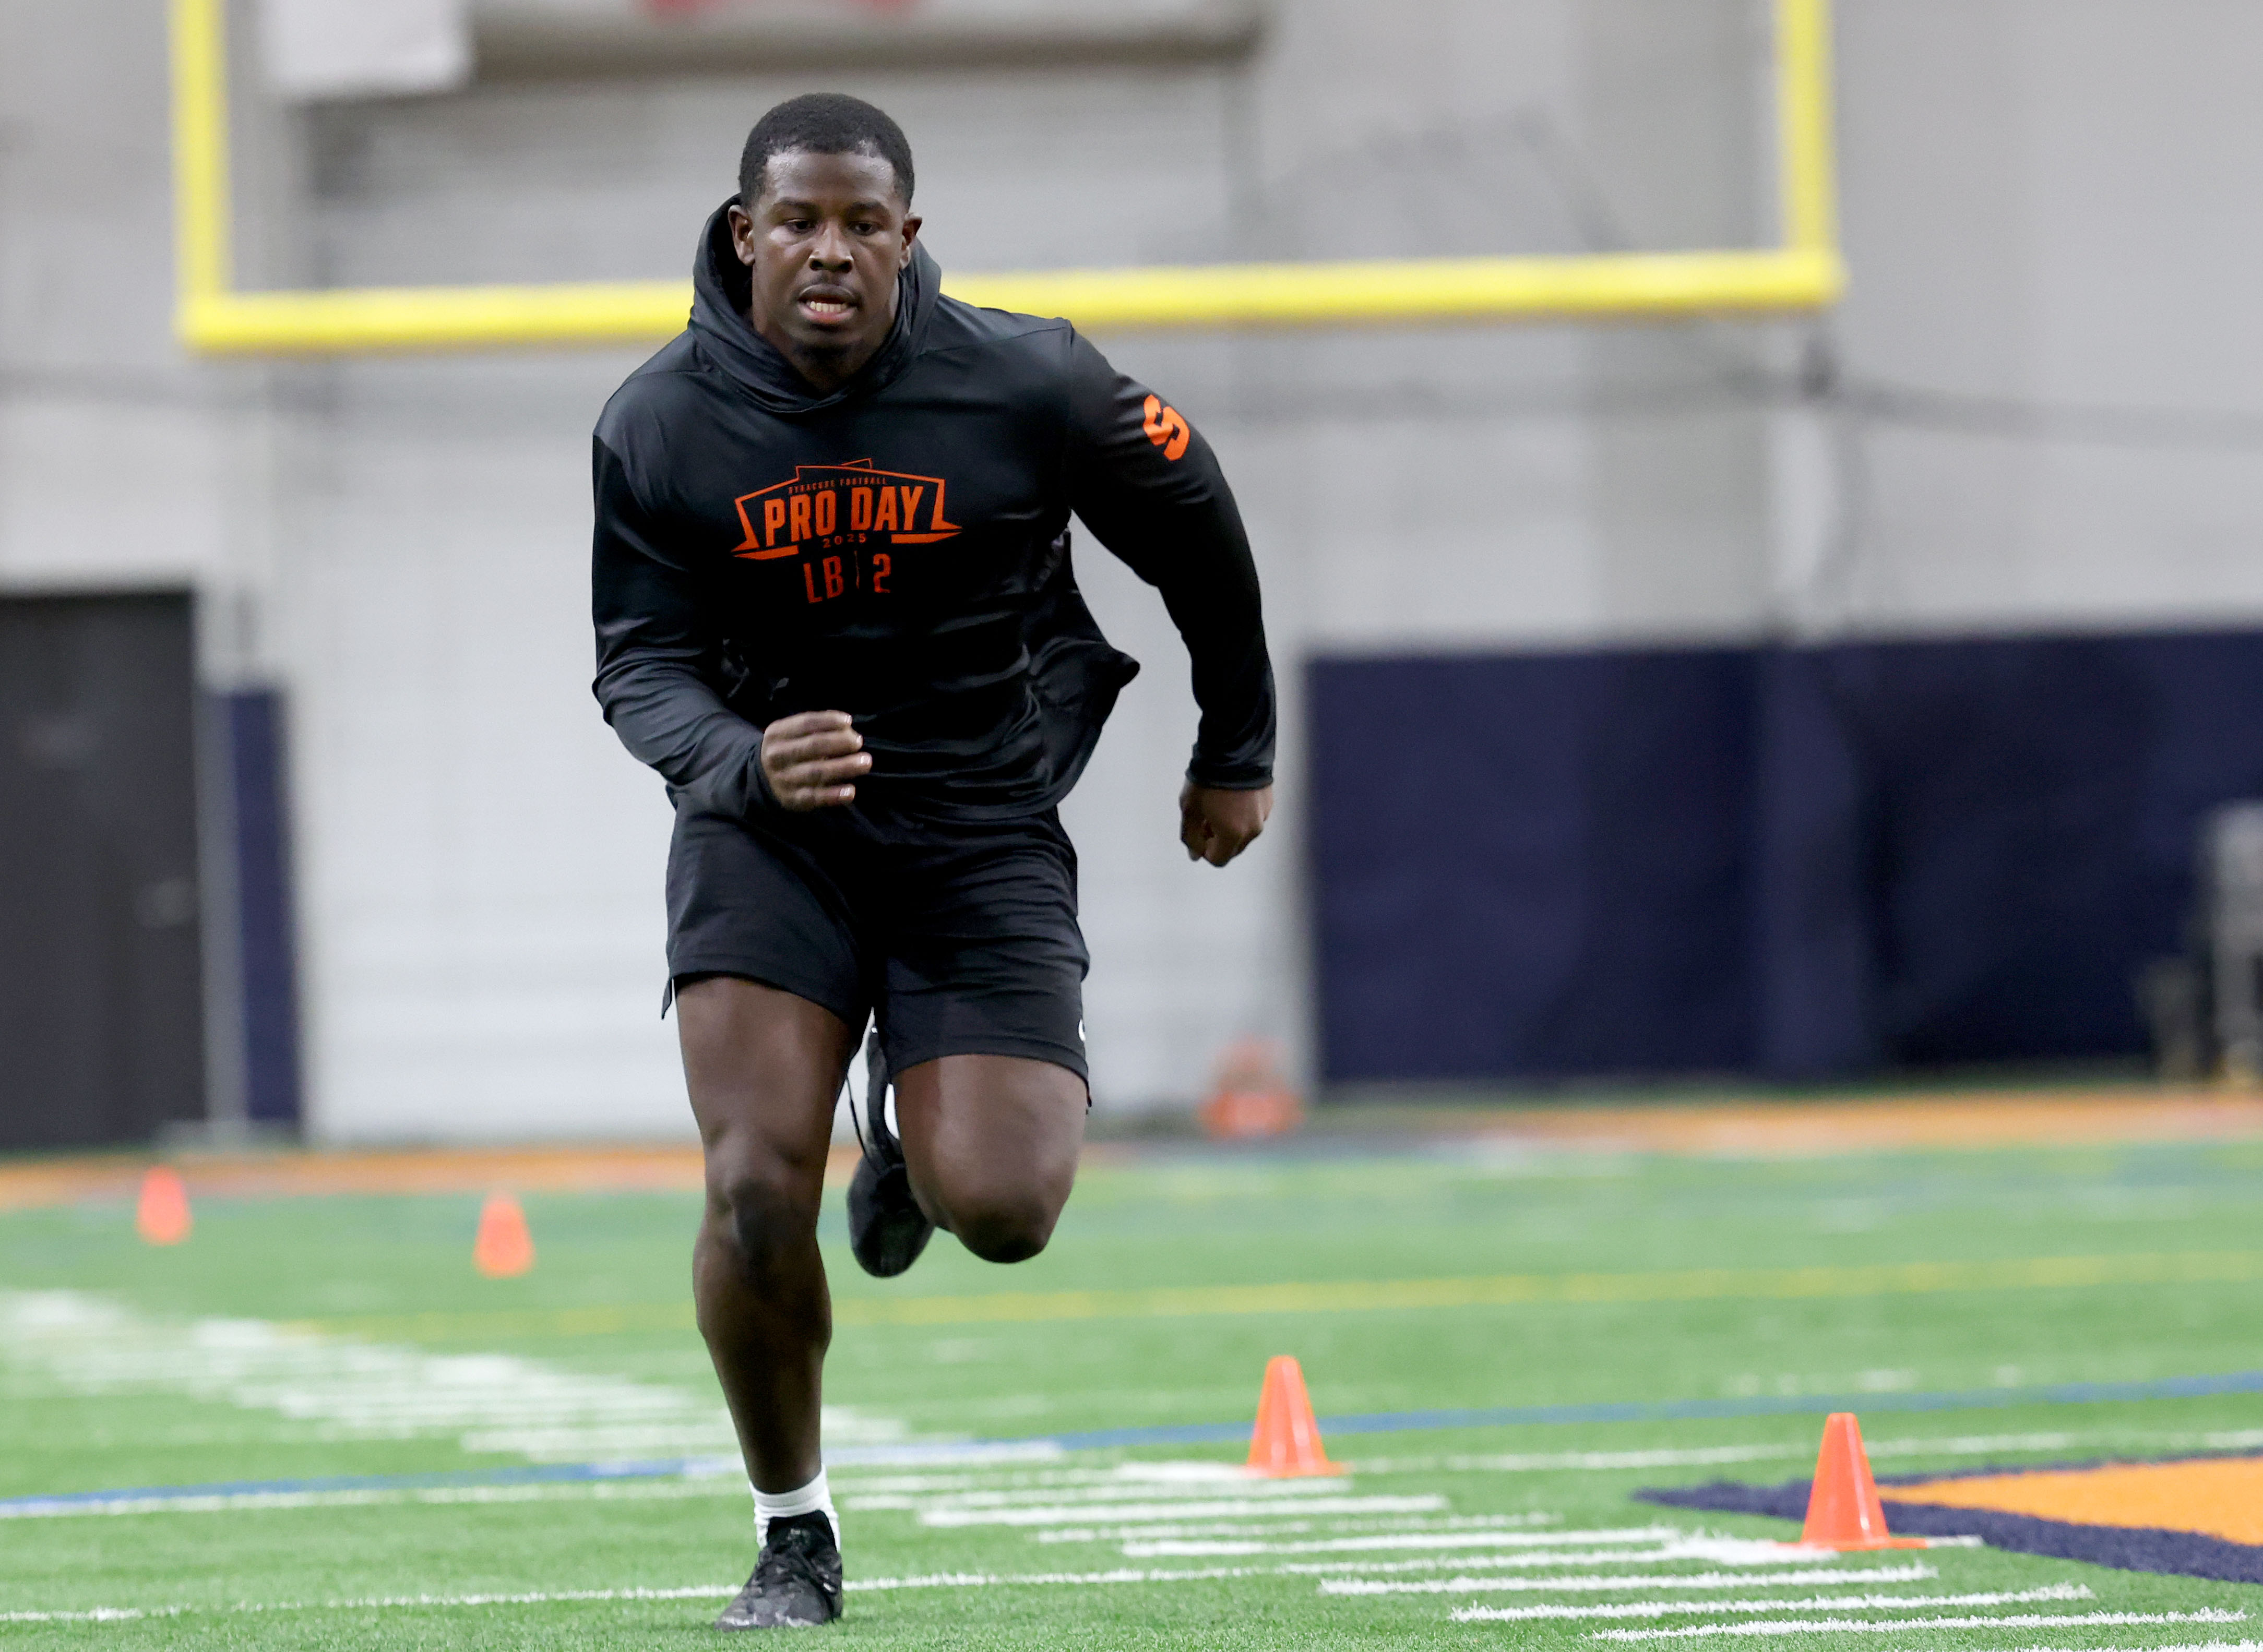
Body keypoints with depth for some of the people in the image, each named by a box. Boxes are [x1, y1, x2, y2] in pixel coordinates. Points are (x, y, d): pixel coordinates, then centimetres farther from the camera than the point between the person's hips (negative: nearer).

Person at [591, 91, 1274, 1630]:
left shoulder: (1025, 387, -12)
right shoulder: (661, 428, -8)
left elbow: (1191, 520, 5)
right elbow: (642, 668, -4)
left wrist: (1238, 749, 17)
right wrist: (747, 764, -27)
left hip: (983, 824, -1)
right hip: (769, 822, 1)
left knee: (1001, 1210, -15)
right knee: (758, 1188, -16)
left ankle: (914, 1138, 26)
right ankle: (795, 1533, 7)